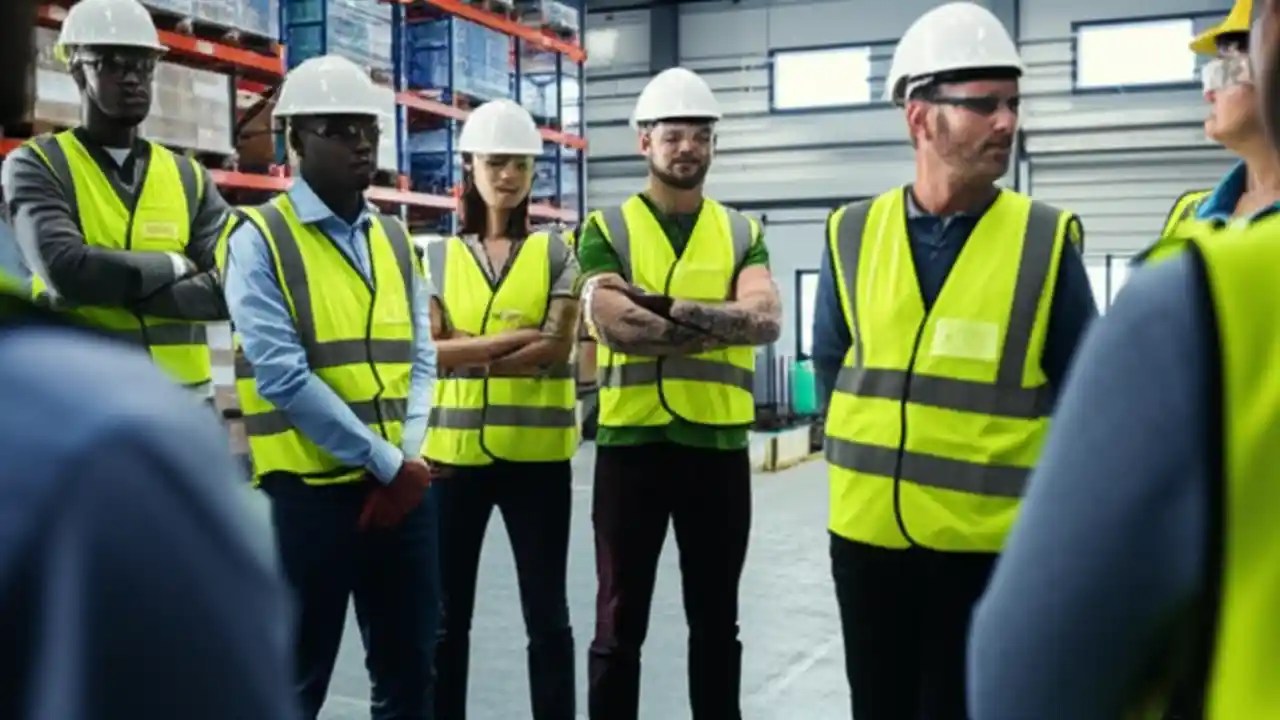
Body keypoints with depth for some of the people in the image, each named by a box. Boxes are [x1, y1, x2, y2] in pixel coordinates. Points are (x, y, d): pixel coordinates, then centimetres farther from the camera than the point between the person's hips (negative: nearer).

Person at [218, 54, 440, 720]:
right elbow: (281, 375, -15)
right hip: (309, 489, -5)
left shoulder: (395, 239, 11)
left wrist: (410, 459, -6)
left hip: (403, 484, 5)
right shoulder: (260, 239, -6)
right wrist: (386, 461, -14)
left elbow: (420, 359, 9)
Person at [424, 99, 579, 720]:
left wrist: (467, 351, -10)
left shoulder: (555, 253, 3)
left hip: (537, 453, -1)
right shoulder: (438, 257, 7)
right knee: (447, 615, 11)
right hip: (454, 450, 1)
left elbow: (557, 349, -8)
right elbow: (425, 350, -6)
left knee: (546, 612, 8)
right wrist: (513, 339, -14)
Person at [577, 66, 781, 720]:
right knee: (620, 621, 9)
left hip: (719, 444, 2)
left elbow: (767, 320, -12)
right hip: (631, 442, -2)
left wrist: (666, 305, -19)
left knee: (716, 620, 15)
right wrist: (721, 322, -14)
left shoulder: (742, 233, 7)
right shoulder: (606, 230, 0)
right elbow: (617, 327, -17)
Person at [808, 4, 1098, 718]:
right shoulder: (853, 233, -1)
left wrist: (986, 443, 0)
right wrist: (873, 450, 9)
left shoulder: (1046, 238, -7)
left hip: (990, 538, -2)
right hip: (867, 529, 3)